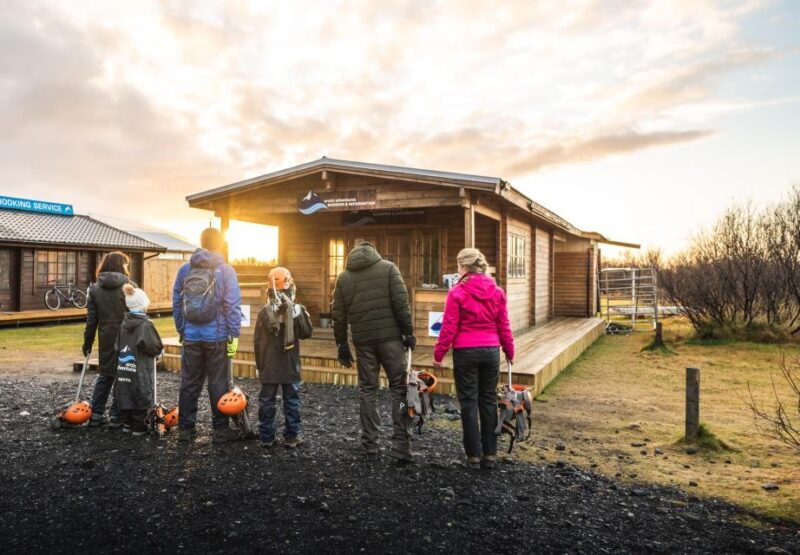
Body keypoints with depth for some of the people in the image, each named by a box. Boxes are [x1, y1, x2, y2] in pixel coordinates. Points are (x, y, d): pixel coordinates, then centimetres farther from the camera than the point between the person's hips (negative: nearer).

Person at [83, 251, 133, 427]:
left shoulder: (95, 288, 4)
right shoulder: (128, 286, -7)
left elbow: (91, 319, 5)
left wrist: (87, 342, 12)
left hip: (106, 339, 4)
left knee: (104, 375, 17)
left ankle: (96, 415, 19)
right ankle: (116, 416, 8)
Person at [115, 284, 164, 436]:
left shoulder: (124, 323, 7)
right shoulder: (145, 324, -15)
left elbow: (117, 345, 15)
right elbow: (154, 346, -21)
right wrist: (159, 350, -1)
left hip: (123, 369, 7)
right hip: (140, 370, -7)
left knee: (126, 395, 15)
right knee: (141, 397, 3)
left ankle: (127, 423, 25)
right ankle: (138, 426, 9)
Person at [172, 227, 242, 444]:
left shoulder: (185, 269, 3)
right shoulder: (226, 271, -8)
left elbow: (176, 303, 7)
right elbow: (232, 306, -11)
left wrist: (181, 330, 16)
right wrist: (234, 335, -6)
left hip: (191, 337, 3)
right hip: (217, 337, -3)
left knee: (189, 384, 13)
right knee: (218, 385, 5)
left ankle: (185, 428, 21)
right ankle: (221, 430, 12)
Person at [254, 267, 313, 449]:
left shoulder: (264, 311, -5)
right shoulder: (297, 310, -11)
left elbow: (258, 340, 1)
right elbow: (306, 333, -1)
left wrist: (259, 363, 11)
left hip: (269, 366, 1)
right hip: (290, 366, -1)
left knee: (266, 401, 10)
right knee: (291, 401, 9)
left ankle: (266, 437, 16)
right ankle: (291, 436, 13)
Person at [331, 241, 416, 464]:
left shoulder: (343, 277, 10)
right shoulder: (388, 268, 3)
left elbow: (338, 316, 8)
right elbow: (401, 303, -7)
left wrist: (342, 346, 14)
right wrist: (408, 332, -1)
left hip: (363, 341, 2)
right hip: (390, 337, -2)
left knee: (367, 391, 11)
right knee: (399, 389, 4)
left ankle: (370, 447, 13)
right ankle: (401, 447, 0)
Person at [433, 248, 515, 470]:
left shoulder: (457, 293, -9)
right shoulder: (497, 292, 4)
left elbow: (449, 328, -9)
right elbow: (504, 326, 7)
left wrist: (439, 353, 0)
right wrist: (509, 351, 17)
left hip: (465, 352, -4)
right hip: (491, 350, 4)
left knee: (469, 402, 5)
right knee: (488, 401, 12)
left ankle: (474, 455, 10)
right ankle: (490, 454, 17)